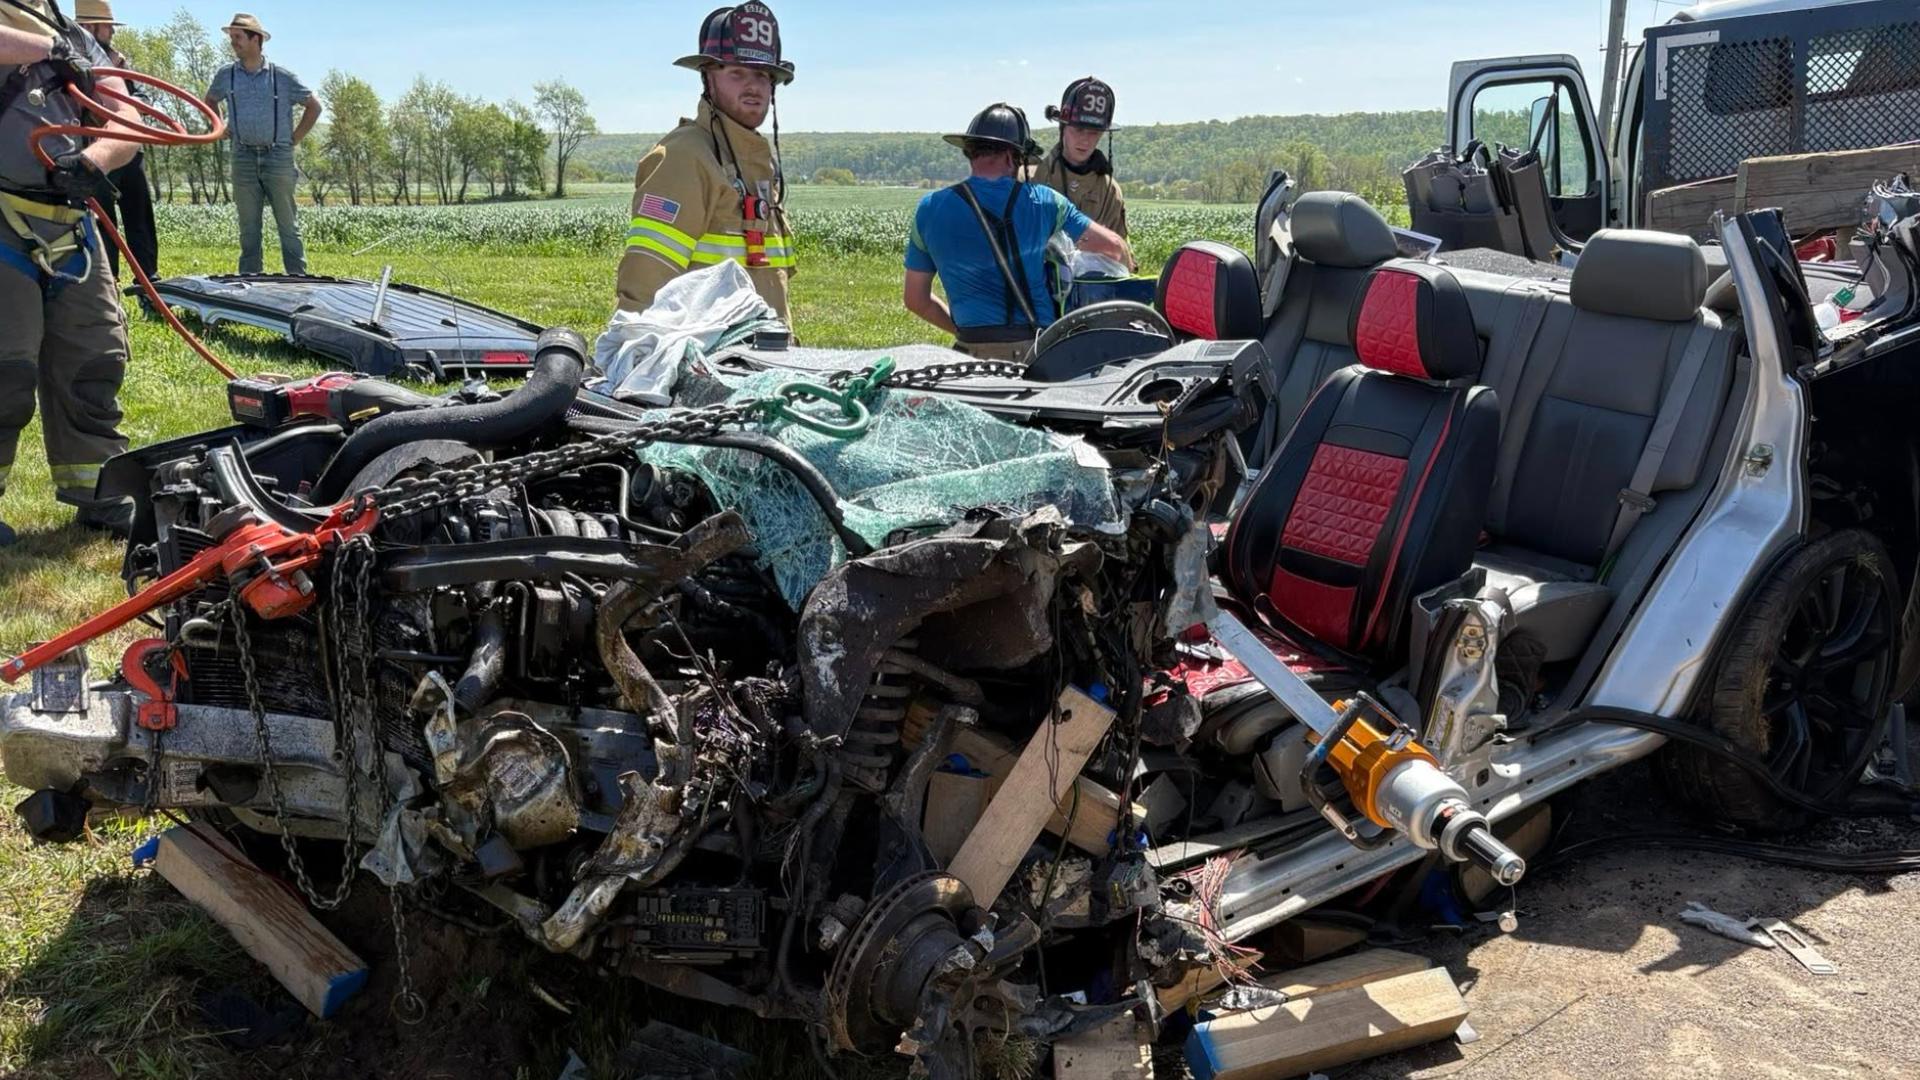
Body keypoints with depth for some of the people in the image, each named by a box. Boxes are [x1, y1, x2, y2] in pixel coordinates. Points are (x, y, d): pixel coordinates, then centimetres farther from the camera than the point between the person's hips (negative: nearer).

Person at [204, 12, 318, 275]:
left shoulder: (282, 76, -1)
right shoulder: (226, 75, 7)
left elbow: (314, 106, 7)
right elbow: (210, 101, 25)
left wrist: (294, 139, 2)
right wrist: (223, 130, 13)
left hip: (278, 157, -2)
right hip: (243, 158, 3)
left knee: (288, 224, 0)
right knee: (248, 226, 6)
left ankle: (298, 279, 3)